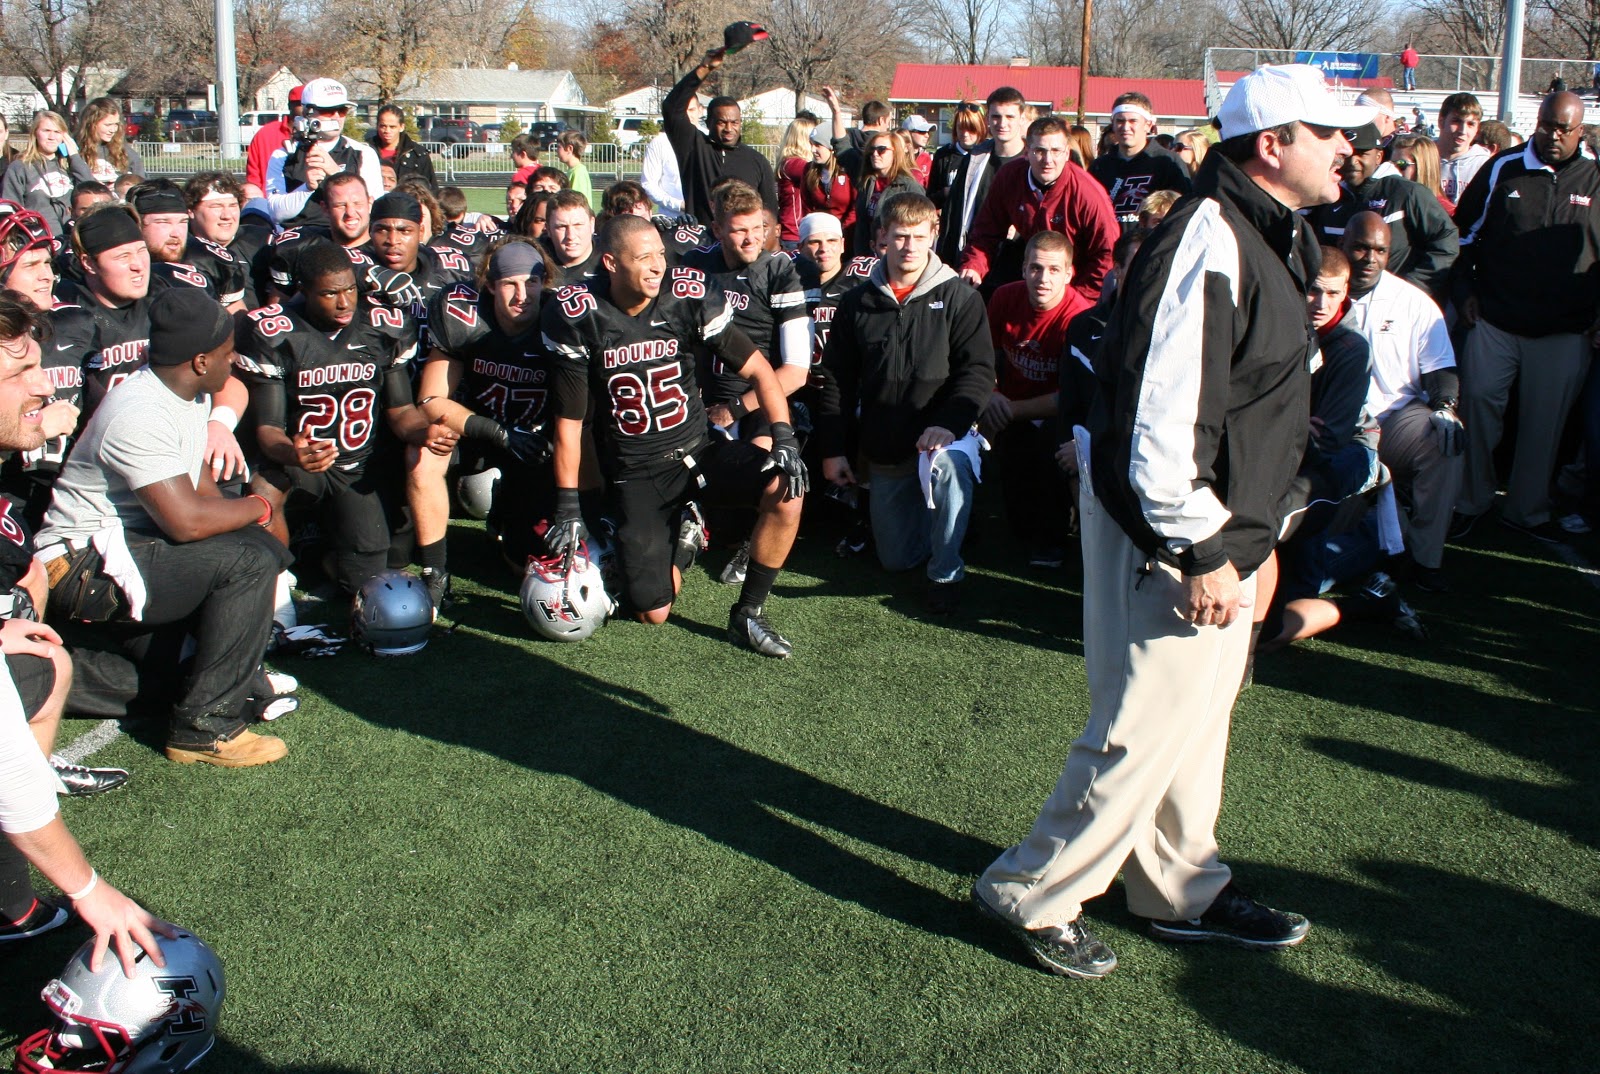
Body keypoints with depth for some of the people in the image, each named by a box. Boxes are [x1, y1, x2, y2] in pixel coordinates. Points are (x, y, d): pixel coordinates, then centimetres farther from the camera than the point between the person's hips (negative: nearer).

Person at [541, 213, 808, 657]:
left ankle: (747, 614, -8)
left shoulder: (688, 297, -10)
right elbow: (569, 420, -4)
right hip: (635, 472, -1)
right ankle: (679, 540, 29)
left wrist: (784, 438, -20)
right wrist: (568, 507, -4)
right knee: (652, 614, -5)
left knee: (785, 490, -27)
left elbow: (757, 368, -5)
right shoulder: (579, 317, -11)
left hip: (699, 450, 1)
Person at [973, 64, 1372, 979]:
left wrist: (1246, 537, 20)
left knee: (1198, 721, 19)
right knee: (1145, 731, -2)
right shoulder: (1205, 243, -22)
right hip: (1176, 539, -10)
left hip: (1221, 533, 10)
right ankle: (1031, 895, 14)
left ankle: (1185, 892, 35)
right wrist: (1203, 551, -24)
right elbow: (1160, 417, -27)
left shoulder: (1267, 239, 12)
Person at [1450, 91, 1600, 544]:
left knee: (1544, 422, 8)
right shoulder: (1503, 169, 2)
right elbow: (1465, 230, 10)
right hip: (1494, 320, 0)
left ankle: (1527, 510, 22)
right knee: (1477, 403, 2)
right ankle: (1470, 501, 18)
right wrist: (1465, 290, 4)